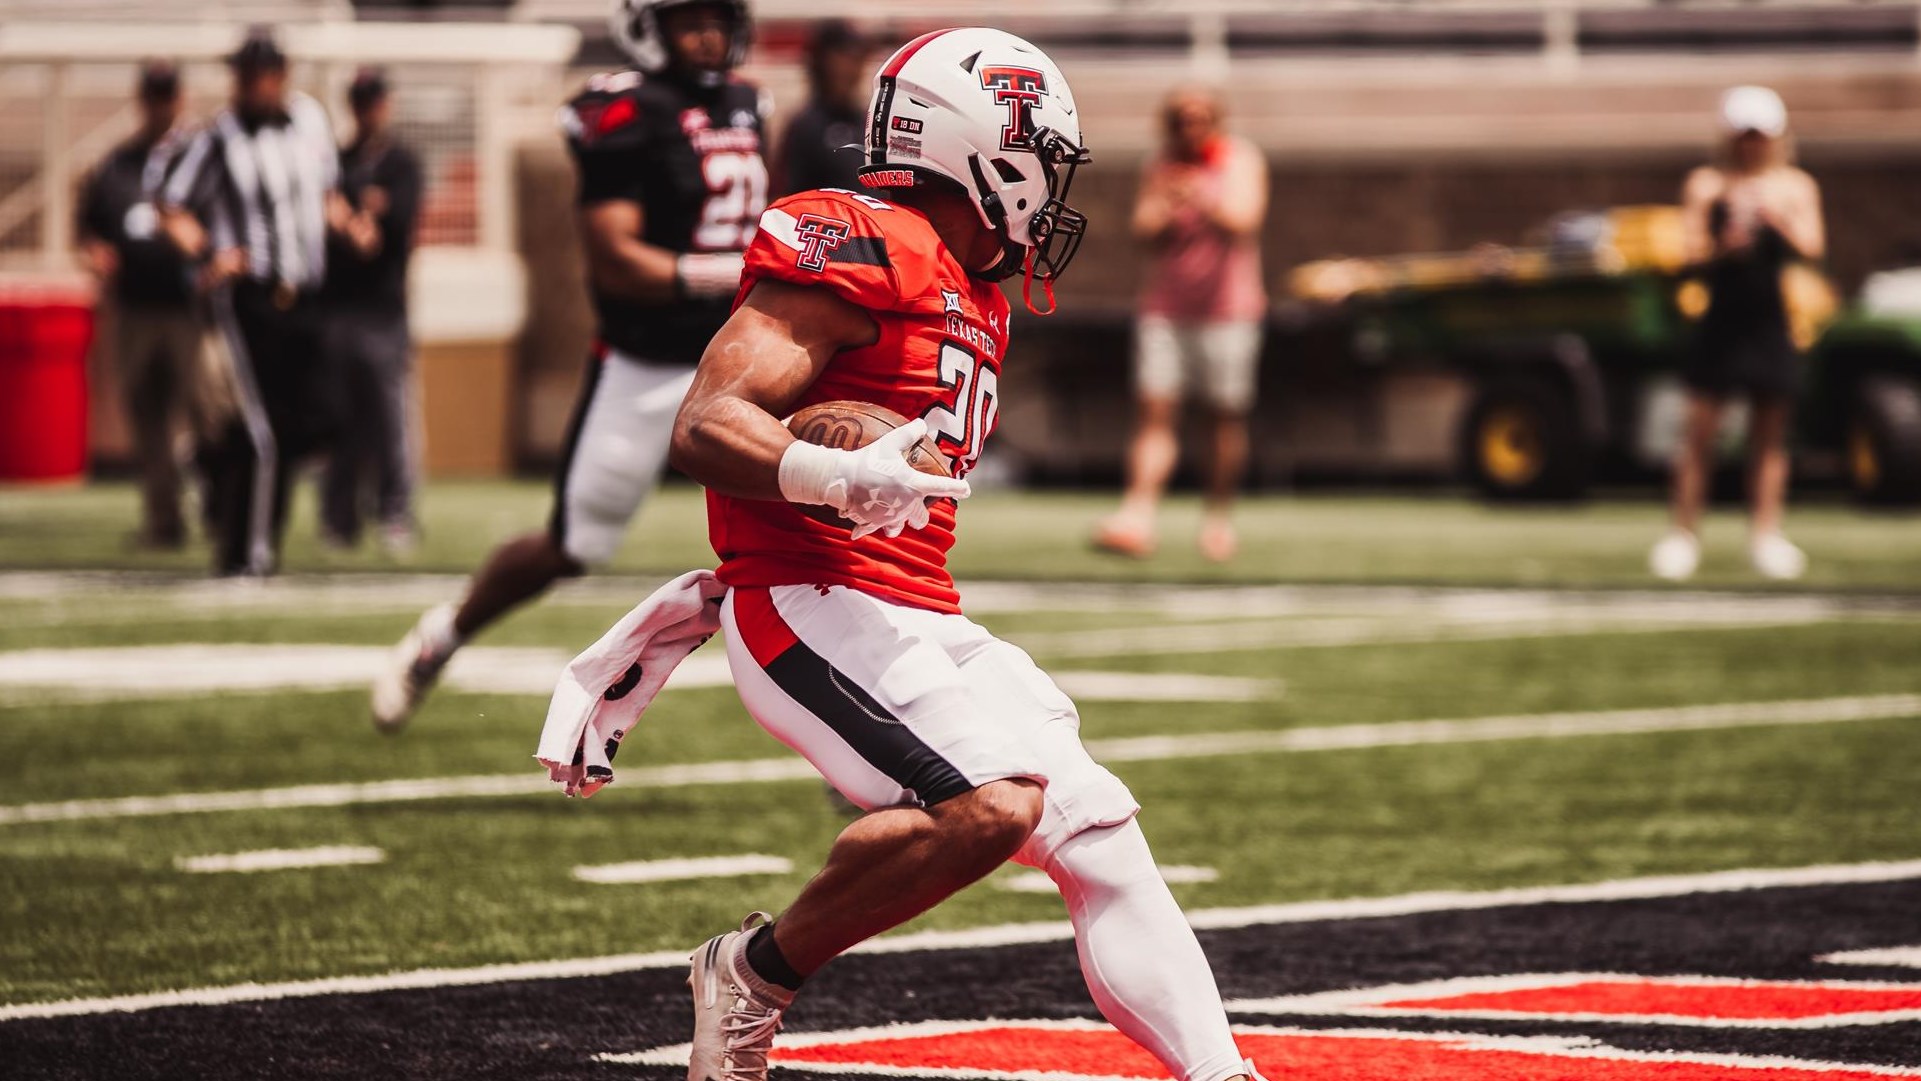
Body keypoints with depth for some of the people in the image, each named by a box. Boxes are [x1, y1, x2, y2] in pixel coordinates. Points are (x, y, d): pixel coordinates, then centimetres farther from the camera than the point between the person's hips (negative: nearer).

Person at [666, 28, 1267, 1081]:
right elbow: (705, 428, -19)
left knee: (1098, 834, 4)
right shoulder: (859, 248, -11)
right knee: (988, 802, -27)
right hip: (815, 607, -10)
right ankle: (752, 975, -10)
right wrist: (836, 476, -36)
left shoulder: (973, 299, 19)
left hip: (922, 618, 10)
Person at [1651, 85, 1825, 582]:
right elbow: (1693, 251, -3)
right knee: (1699, 429, -3)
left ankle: (1765, 535, 9)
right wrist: (1725, 247, -24)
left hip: (1769, 322, 1)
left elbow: (1812, 248, -5)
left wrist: (1779, 221, -23)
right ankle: (1684, 532, 2)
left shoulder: (1796, 187, 6)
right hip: (1720, 320, -1)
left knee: (1769, 433, 5)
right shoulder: (1707, 184, 4)